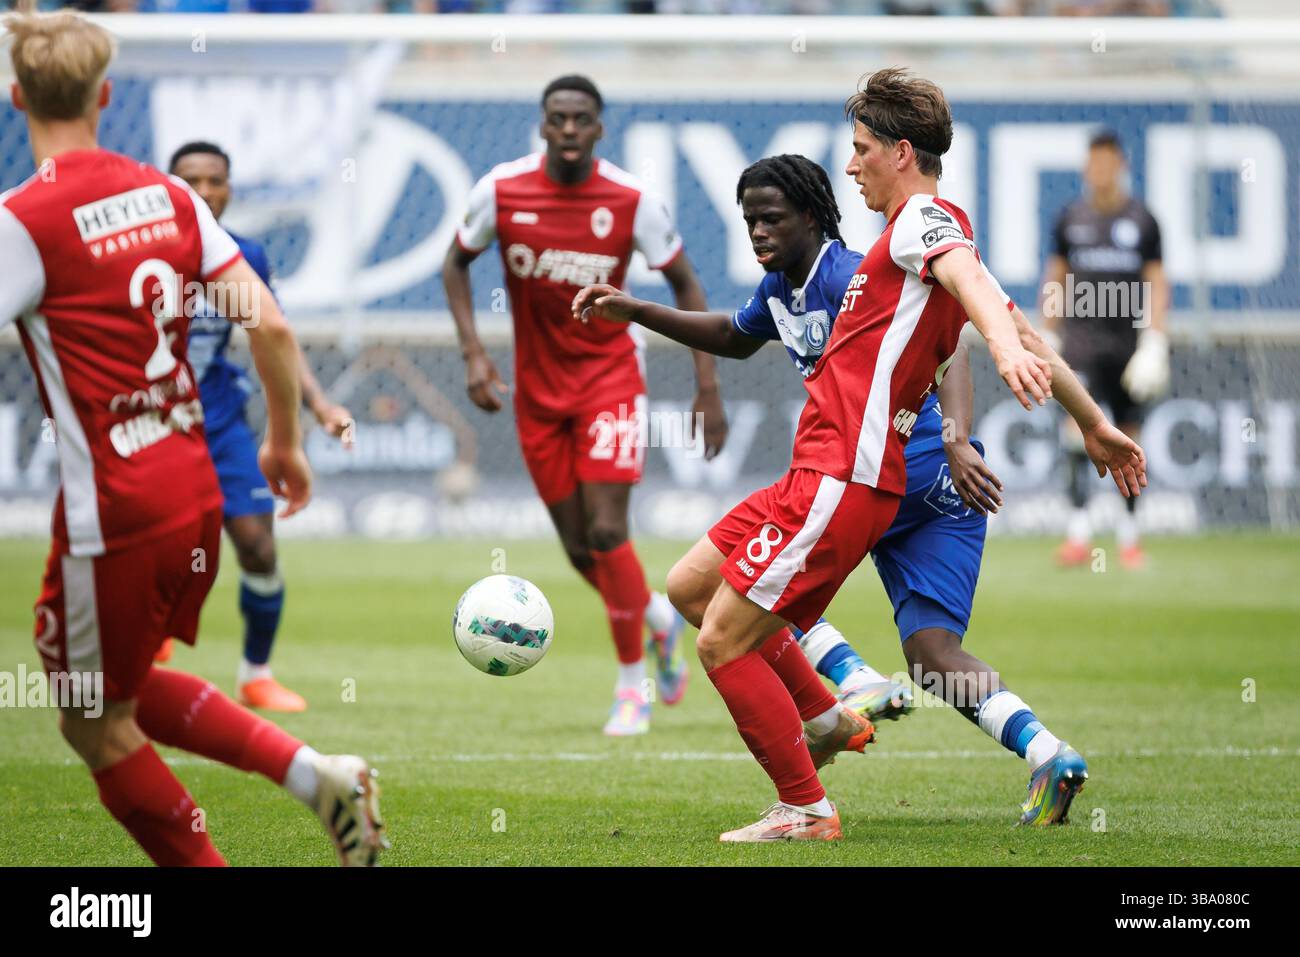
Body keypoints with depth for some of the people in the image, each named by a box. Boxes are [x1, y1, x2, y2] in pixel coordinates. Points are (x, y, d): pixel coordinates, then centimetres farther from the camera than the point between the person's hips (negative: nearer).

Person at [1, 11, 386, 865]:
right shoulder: (167, 195, 6)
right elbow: (270, 324, 6)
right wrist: (285, 442, 18)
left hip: (114, 514, -7)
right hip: (198, 496, 7)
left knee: (96, 724, 11)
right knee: (129, 687, 25)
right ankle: (316, 774, 10)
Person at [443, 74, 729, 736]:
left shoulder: (632, 201, -13)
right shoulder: (501, 190, -10)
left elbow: (684, 285, -2)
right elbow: (456, 263, 7)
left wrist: (708, 390, -6)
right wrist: (472, 352, -6)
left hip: (610, 377, -3)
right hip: (538, 388, 3)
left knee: (606, 532, -15)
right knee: (580, 551, 5)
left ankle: (632, 683, 1)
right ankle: (661, 619, 35)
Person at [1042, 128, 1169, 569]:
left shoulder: (1141, 219, 4)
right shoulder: (1071, 218, 6)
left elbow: (1156, 283, 4)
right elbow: (1055, 279, 13)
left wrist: (1156, 338, -5)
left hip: (1128, 338, 0)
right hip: (1082, 334, 0)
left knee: (1128, 433, 4)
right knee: (1078, 420, -17)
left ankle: (1128, 535, 16)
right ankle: (1079, 532, -21)